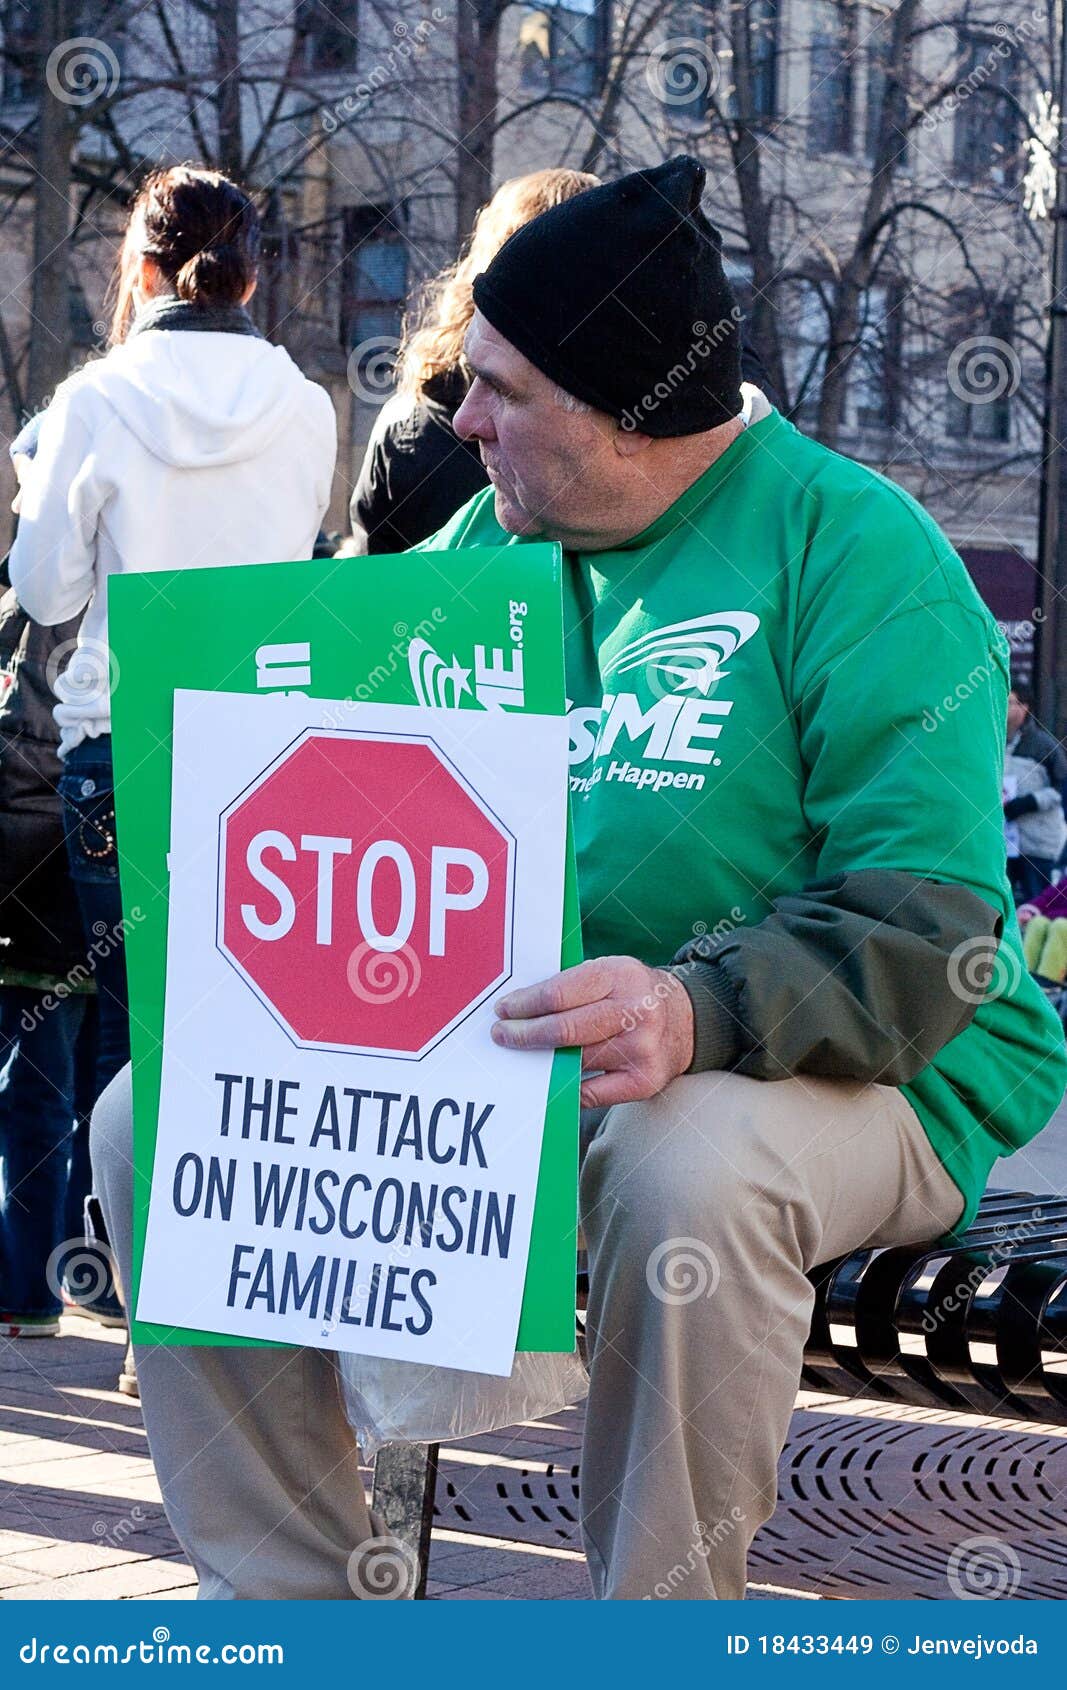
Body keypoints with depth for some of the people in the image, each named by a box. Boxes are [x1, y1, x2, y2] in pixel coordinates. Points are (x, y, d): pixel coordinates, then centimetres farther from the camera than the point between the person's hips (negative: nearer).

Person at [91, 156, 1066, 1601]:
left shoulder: (852, 549, -10)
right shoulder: (485, 546, 10)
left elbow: (923, 932, -19)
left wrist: (695, 1010, -37)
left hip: (853, 1076, -6)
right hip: (501, 1051, 6)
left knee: (691, 1167, -40)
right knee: (155, 1122, -8)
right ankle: (292, 1591, 1)